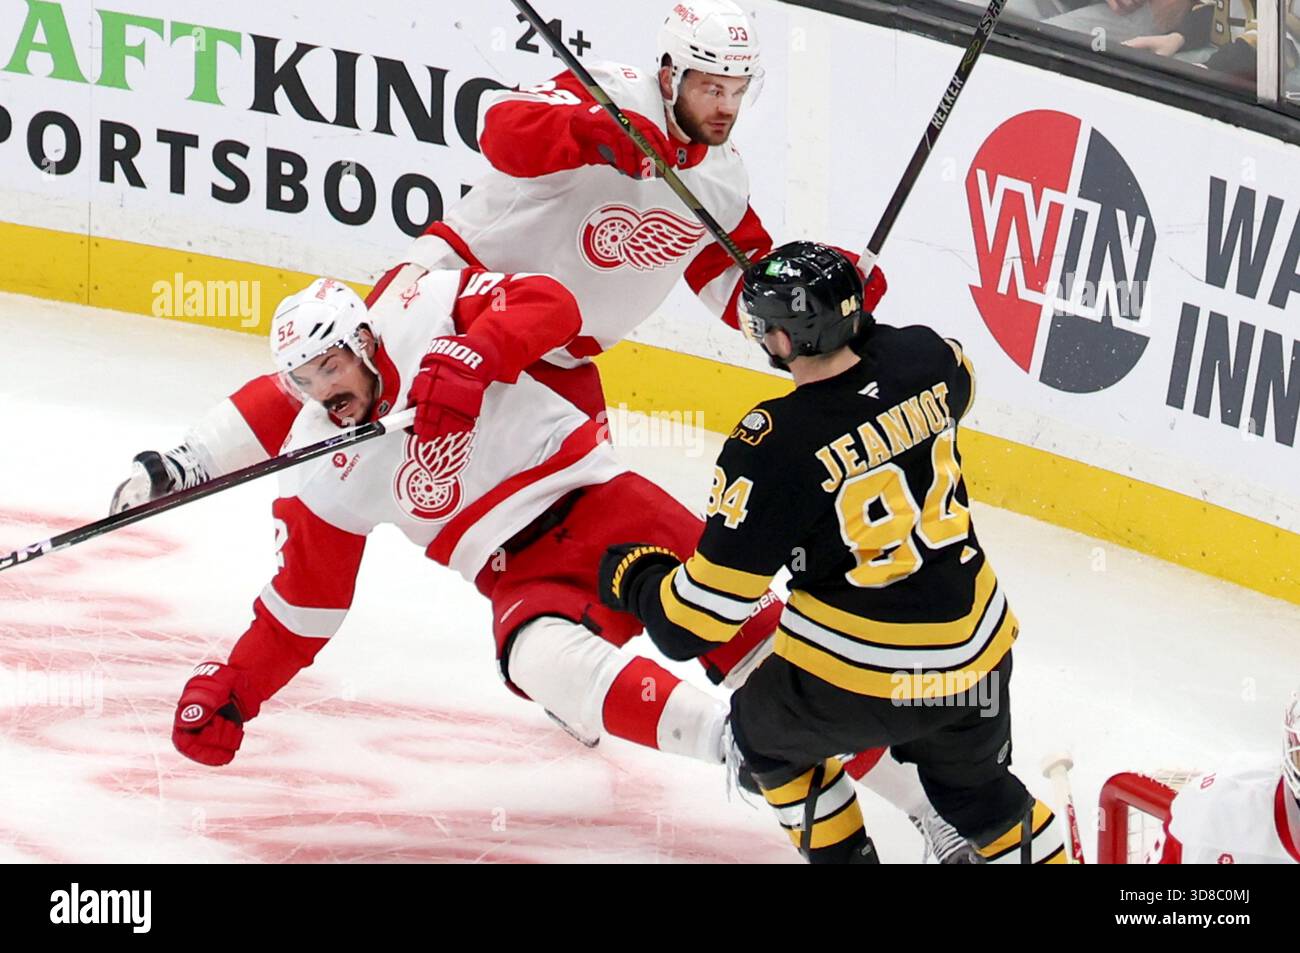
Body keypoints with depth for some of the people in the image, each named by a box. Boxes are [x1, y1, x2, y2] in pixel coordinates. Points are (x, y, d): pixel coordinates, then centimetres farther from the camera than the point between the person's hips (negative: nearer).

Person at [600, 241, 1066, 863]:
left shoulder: (774, 447, -22)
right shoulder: (923, 358, -7)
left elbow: (700, 617, -17)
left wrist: (632, 579, 3)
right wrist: (861, 327, 29)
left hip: (862, 677, -5)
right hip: (978, 655, 5)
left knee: (765, 729, 27)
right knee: (979, 793, 30)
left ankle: (843, 855, 35)